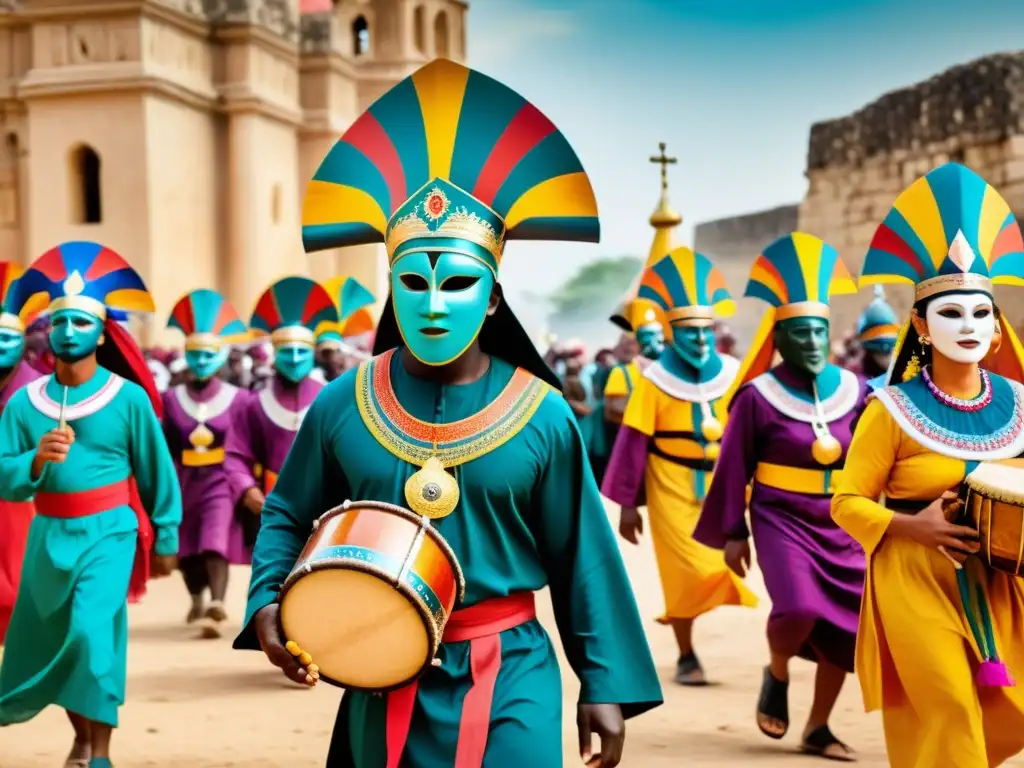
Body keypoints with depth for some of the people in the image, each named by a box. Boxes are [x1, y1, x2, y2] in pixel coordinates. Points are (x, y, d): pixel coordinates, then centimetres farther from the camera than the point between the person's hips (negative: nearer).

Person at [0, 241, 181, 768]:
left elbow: (158, 473, 3)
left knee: (93, 630, -22)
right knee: (45, 640, 14)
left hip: (108, 532, -4)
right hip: (48, 534, 4)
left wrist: (165, 540, 8)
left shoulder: (128, 397, -6)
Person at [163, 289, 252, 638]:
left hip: (220, 483, -3)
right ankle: (197, 601, 38)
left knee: (215, 544, -19)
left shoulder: (237, 398, -1)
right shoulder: (171, 398, 3)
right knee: (187, 549, 15)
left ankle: (216, 606, -28)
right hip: (184, 486, 3)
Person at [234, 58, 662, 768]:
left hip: (509, 684, -2)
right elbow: (287, 515, 10)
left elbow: (580, 561, -1)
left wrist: (606, 686, 0)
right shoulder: (343, 406, -3)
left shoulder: (541, 416, -7)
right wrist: (267, 606, -8)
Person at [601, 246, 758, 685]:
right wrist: (627, 506, -5)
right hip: (673, 492, -3)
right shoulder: (654, 382, -9)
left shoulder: (732, 376, -1)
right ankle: (686, 656, 14)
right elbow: (633, 444, -6)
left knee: (720, 564, -5)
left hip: (723, 490, 3)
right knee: (686, 572, -1)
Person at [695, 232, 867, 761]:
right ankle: (777, 675, 10)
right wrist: (733, 532, -1)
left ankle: (818, 727, 18)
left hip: (842, 525, 4)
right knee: (798, 609, -24)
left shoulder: (854, 390, 1)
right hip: (781, 520, -4)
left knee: (846, 626, 1)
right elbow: (734, 467, -2)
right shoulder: (758, 396, -7)